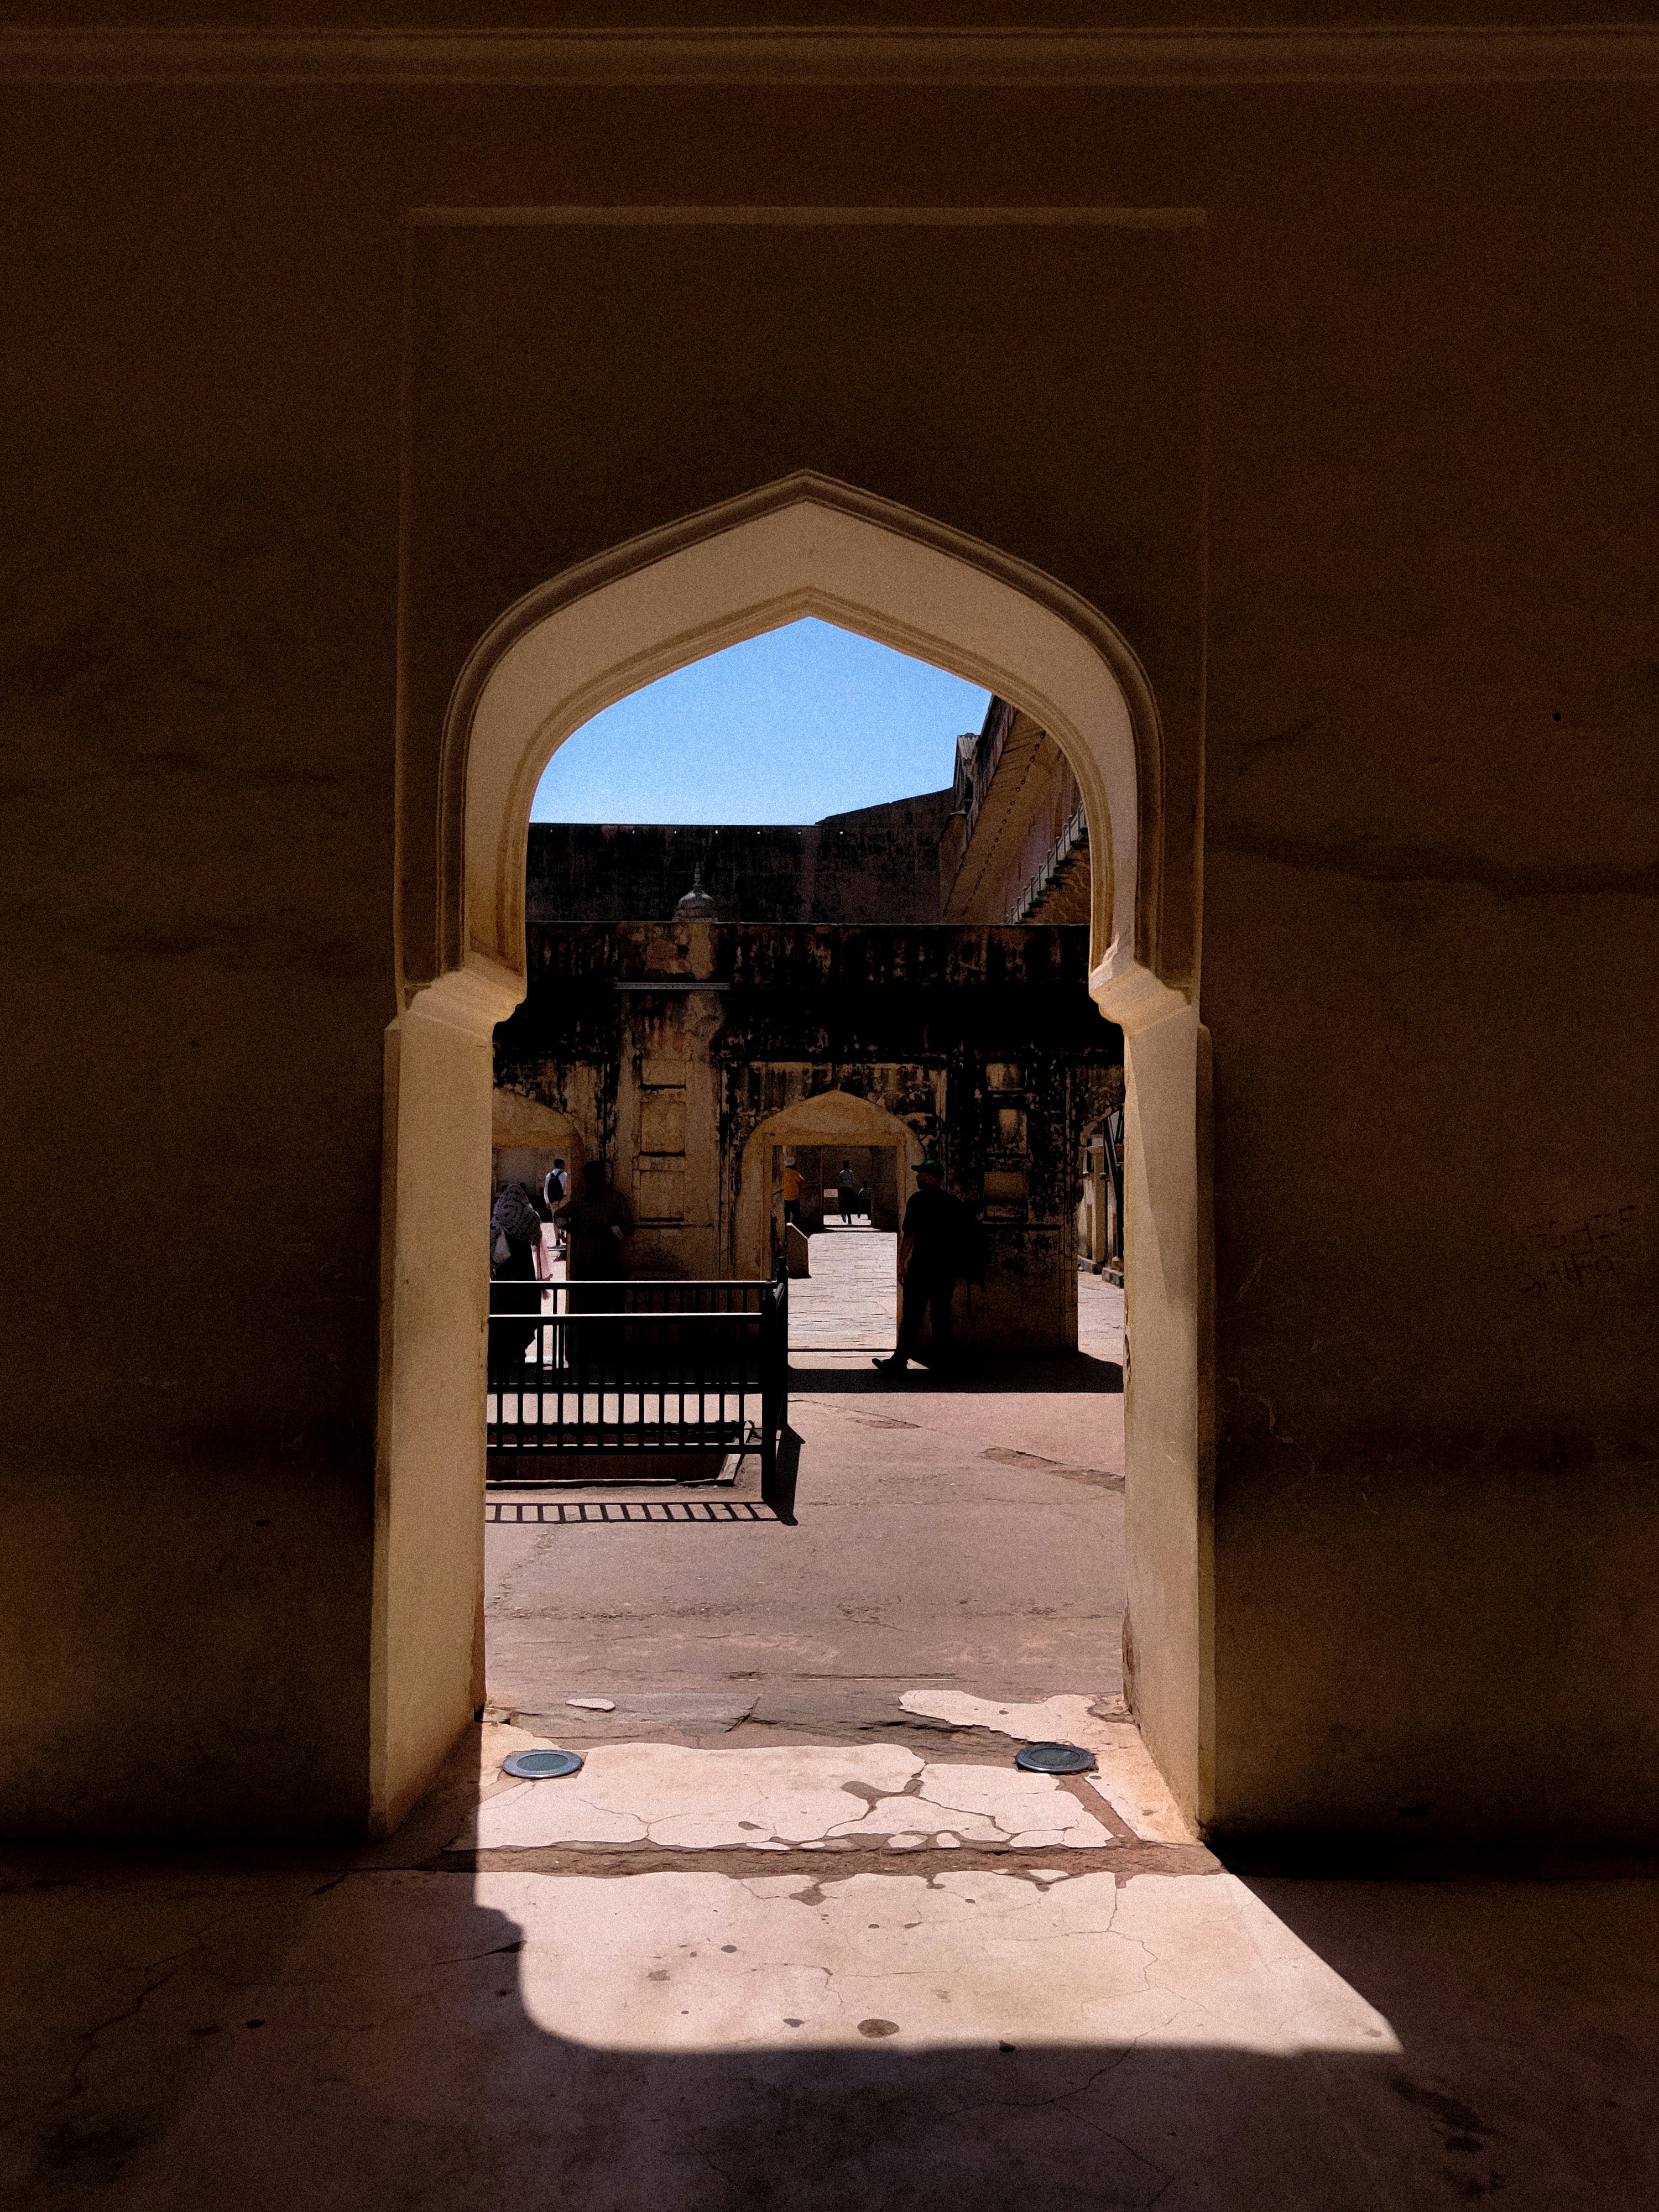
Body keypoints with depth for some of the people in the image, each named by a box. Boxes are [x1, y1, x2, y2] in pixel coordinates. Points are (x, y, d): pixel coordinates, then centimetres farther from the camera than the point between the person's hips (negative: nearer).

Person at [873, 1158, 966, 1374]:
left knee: (912, 1315, -6)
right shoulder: (955, 1203, 10)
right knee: (942, 1314, 12)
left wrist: (902, 1262, -5)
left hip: (922, 1265, -5)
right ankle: (940, 1357, 15)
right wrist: (955, 1271, 22)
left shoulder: (919, 1200, -8)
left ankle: (900, 1361, -9)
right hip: (948, 1266, 5)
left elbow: (910, 1234, -11)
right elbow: (962, 1235, 15)